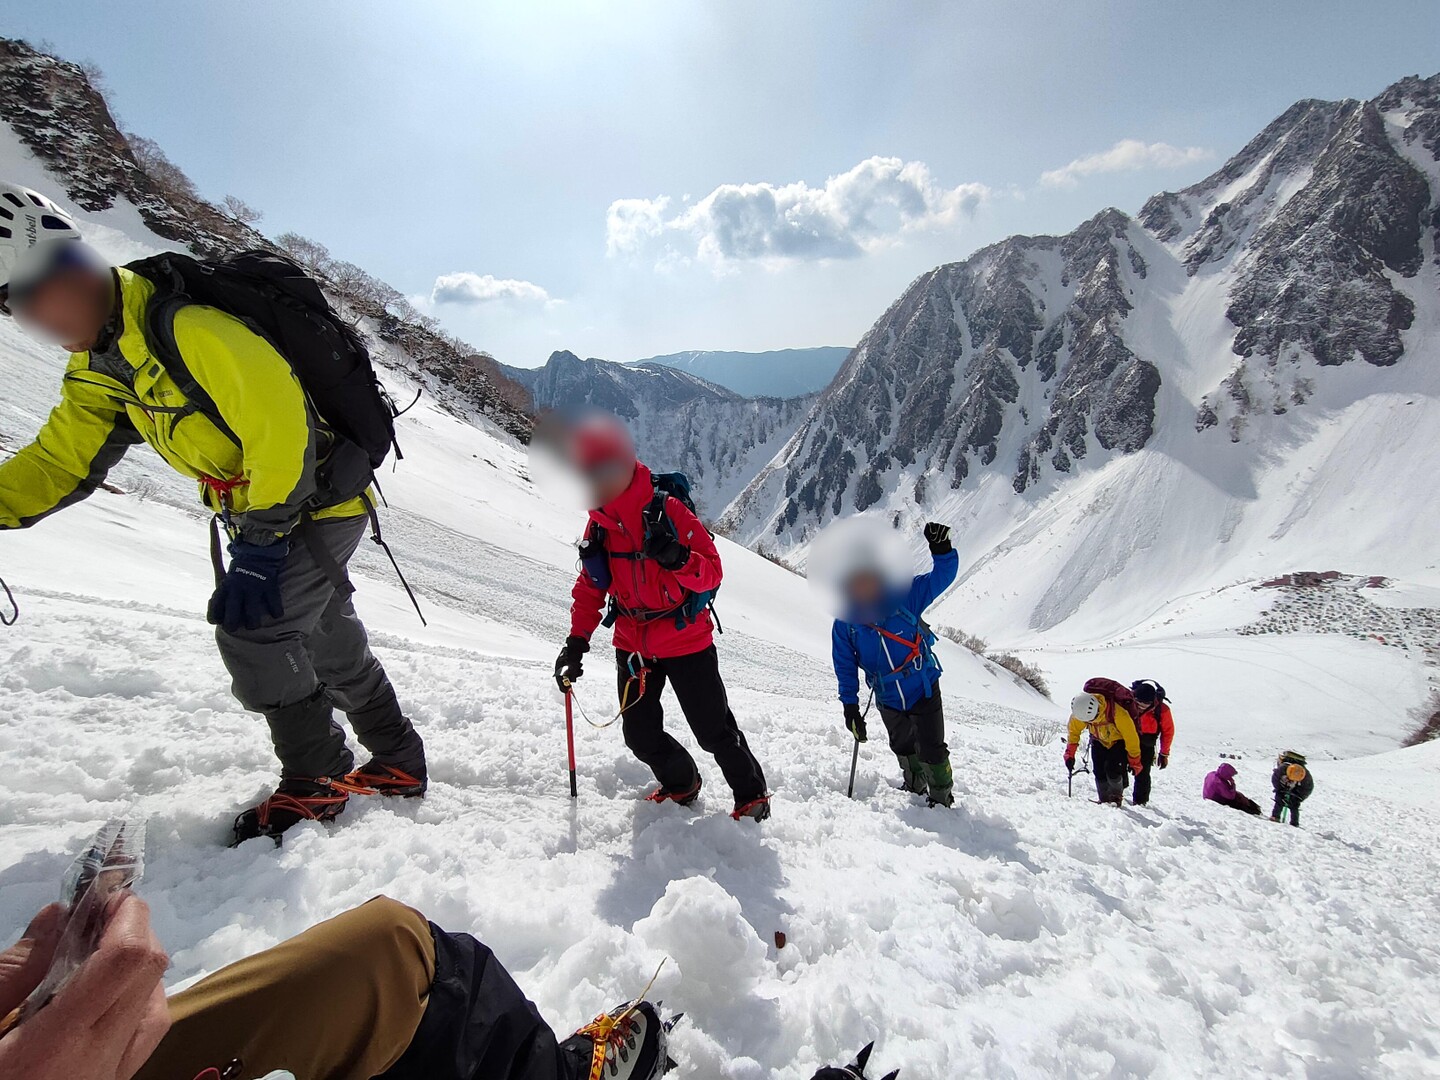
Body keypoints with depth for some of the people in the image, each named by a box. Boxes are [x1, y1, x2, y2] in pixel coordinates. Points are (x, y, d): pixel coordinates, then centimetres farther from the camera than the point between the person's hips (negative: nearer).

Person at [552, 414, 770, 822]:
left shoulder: (668, 511, -17)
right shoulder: (599, 524, 1)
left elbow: (713, 573, -16)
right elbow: (590, 589, 10)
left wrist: (678, 559, -36)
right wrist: (577, 642, 3)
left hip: (686, 641, -5)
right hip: (632, 646, 6)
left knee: (714, 731, 4)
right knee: (641, 735, 12)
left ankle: (752, 795, 28)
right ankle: (681, 785, 40)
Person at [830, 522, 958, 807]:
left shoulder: (904, 596, -18)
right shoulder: (844, 624, -13)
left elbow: (942, 576, -17)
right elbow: (845, 667, -4)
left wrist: (942, 550, -35)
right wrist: (850, 705, -6)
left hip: (924, 690, -3)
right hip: (888, 701, 3)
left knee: (932, 749, 4)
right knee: (903, 747, 23)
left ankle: (942, 795, 32)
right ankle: (916, 786, 51)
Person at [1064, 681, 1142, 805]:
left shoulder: (1118, 713, -38)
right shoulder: (1079, 712, -25)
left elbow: (1131, 738, -23)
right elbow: (1074, 731, -6)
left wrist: (1134, 762, -13)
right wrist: (1069, 754, -10)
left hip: (1119, 741, -4)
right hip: (1099, 741, 4)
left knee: (1113, 771, -17)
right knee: (1099, 772, -8)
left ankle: (1116, 798, 6)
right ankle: (1105, 800, 6)